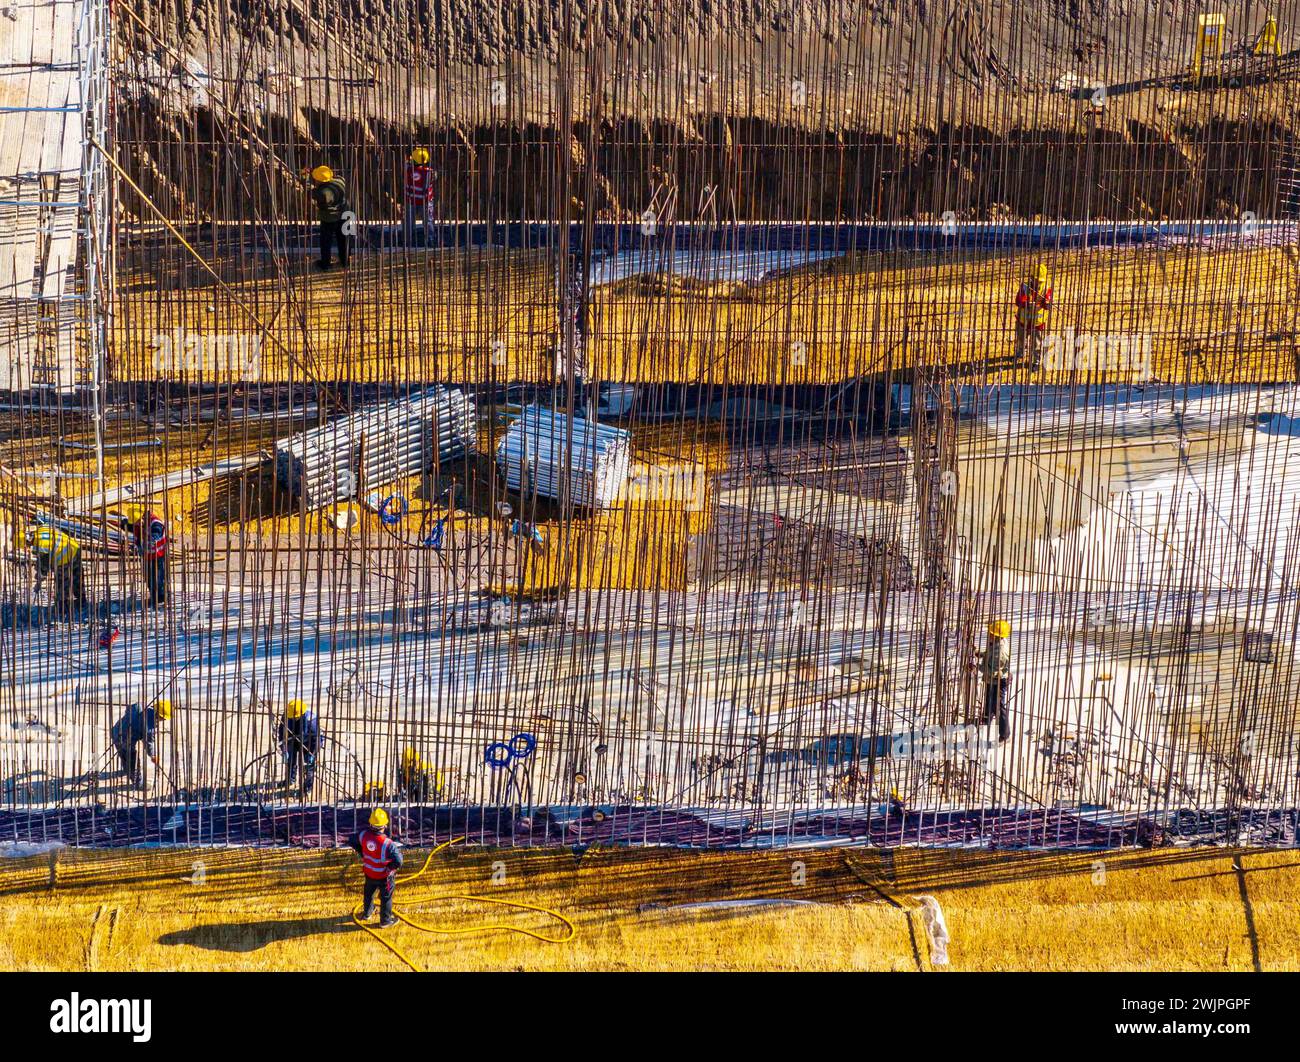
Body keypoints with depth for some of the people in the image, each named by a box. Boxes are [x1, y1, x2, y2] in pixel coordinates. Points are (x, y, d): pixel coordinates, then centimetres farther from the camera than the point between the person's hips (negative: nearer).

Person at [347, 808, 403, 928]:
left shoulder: (364, 834, -23)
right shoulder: (387, 844, -38)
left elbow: (351, 841, -3)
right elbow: (398, 862, -38)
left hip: (369, 872, 5)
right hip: (384, 876, -5)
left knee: (369, 892, 31)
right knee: (386, 897, 19)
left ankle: (367, 913, 53)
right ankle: (385, 921, 37)